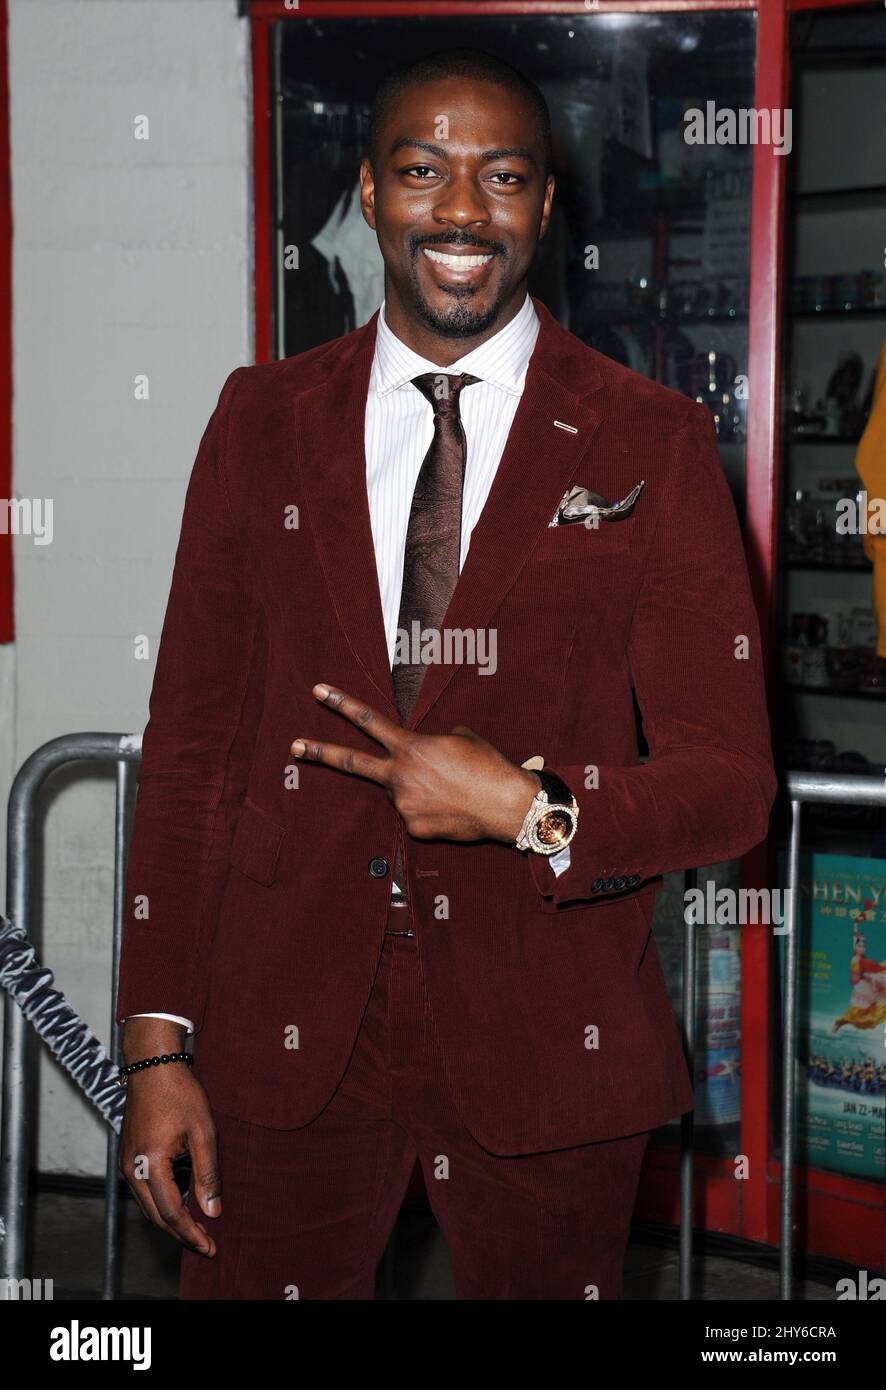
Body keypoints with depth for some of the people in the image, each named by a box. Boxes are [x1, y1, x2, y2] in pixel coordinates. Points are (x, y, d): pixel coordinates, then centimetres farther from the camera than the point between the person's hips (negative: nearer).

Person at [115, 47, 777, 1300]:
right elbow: (191, 742, 5)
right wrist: (158, 1042, 0)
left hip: (542, 1047, -1)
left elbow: (731, 781, -3)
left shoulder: (651, 446, -1)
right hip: (286, 1040, 2)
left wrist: (532, 811, -21)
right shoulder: (262, 421, 5)